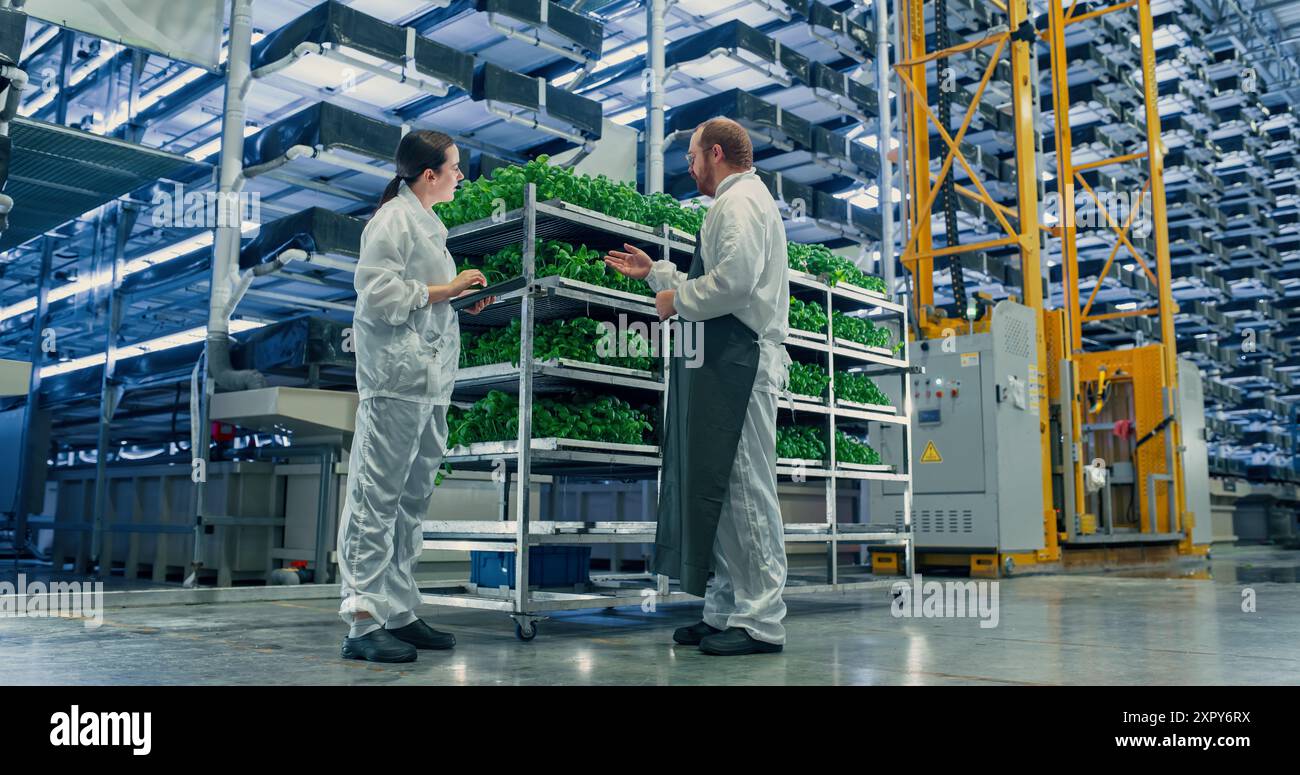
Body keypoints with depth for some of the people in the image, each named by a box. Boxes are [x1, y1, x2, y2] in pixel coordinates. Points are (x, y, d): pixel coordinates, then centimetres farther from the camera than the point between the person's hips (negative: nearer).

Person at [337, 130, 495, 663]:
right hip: (396, 379, -10)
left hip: (430, 379, 10)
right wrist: (445, 290, -12)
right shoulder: (394, 219, -6)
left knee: (413, 500, 11)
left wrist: (462, 299, 14)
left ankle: (398, 614, 18)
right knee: (377, 500, -8)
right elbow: (378, 292, -15)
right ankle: (362, 623, -5)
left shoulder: (426, 222, 23)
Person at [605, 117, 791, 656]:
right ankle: (727, 611, 17)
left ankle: (761, 622, -5)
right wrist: (655, 272, 30)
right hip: (725, 363, 11)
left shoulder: (740, 202, -6)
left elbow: (733, 282, -21)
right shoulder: (739, 203, 26)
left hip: (737, 363, -11)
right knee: (717, 487, 11)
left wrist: (678, 300, -6)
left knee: (741, 487, -10)